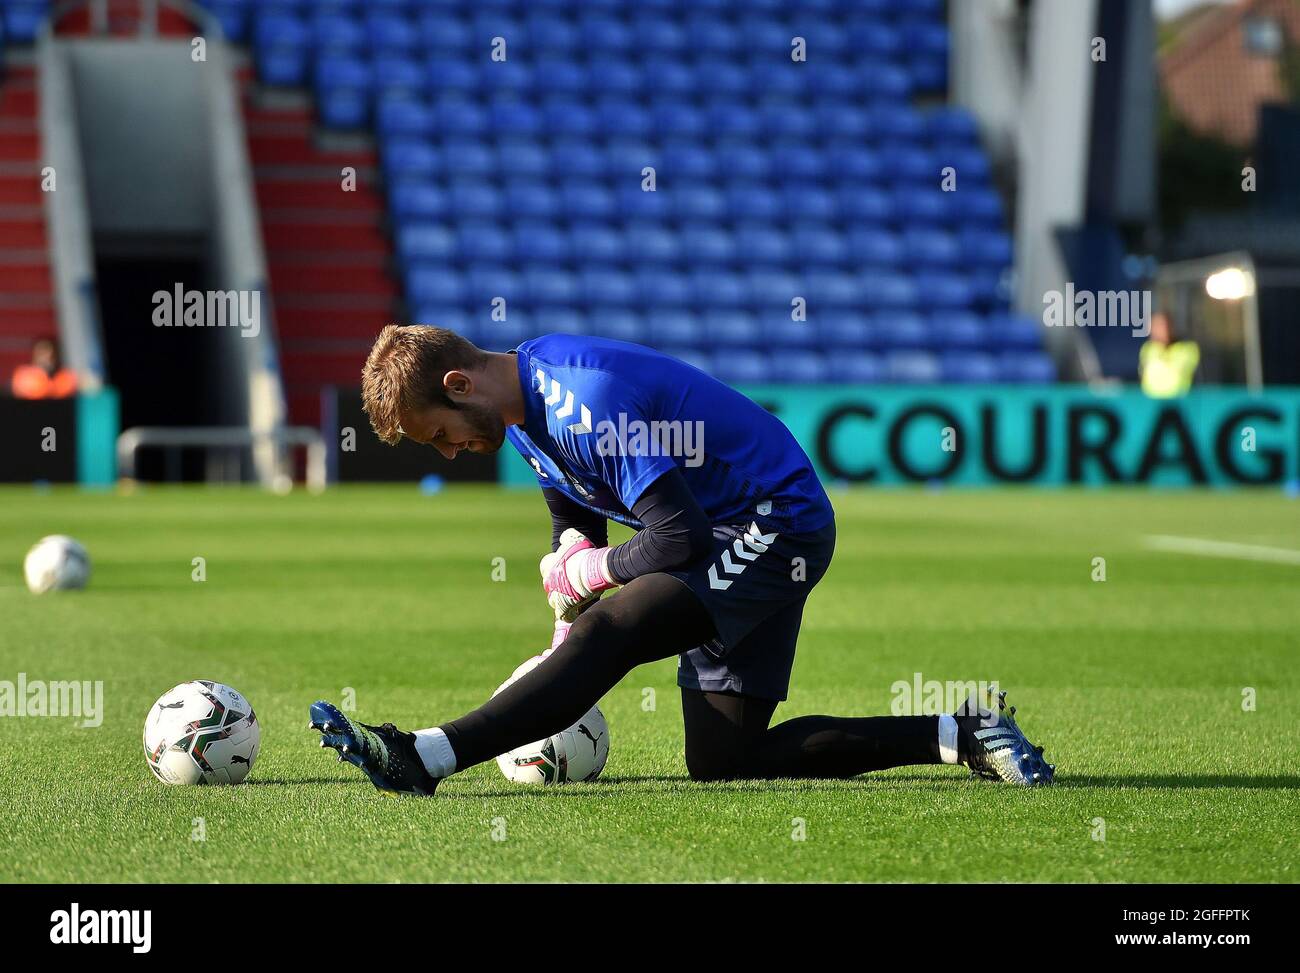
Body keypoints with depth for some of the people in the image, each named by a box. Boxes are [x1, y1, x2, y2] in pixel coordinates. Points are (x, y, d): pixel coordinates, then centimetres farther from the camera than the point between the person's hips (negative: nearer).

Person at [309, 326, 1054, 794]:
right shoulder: (526, 407, 5)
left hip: (778, 528, -10)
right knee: (721, 761, 5)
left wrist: (594, 571, -9)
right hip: (731, 543, 10)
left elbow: (680, 538, -27)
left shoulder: (587, 400, -26)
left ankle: (423, 760, -33)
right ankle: (961, 735, 7)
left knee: (608, 633, -28)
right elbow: (575, 529, 17)